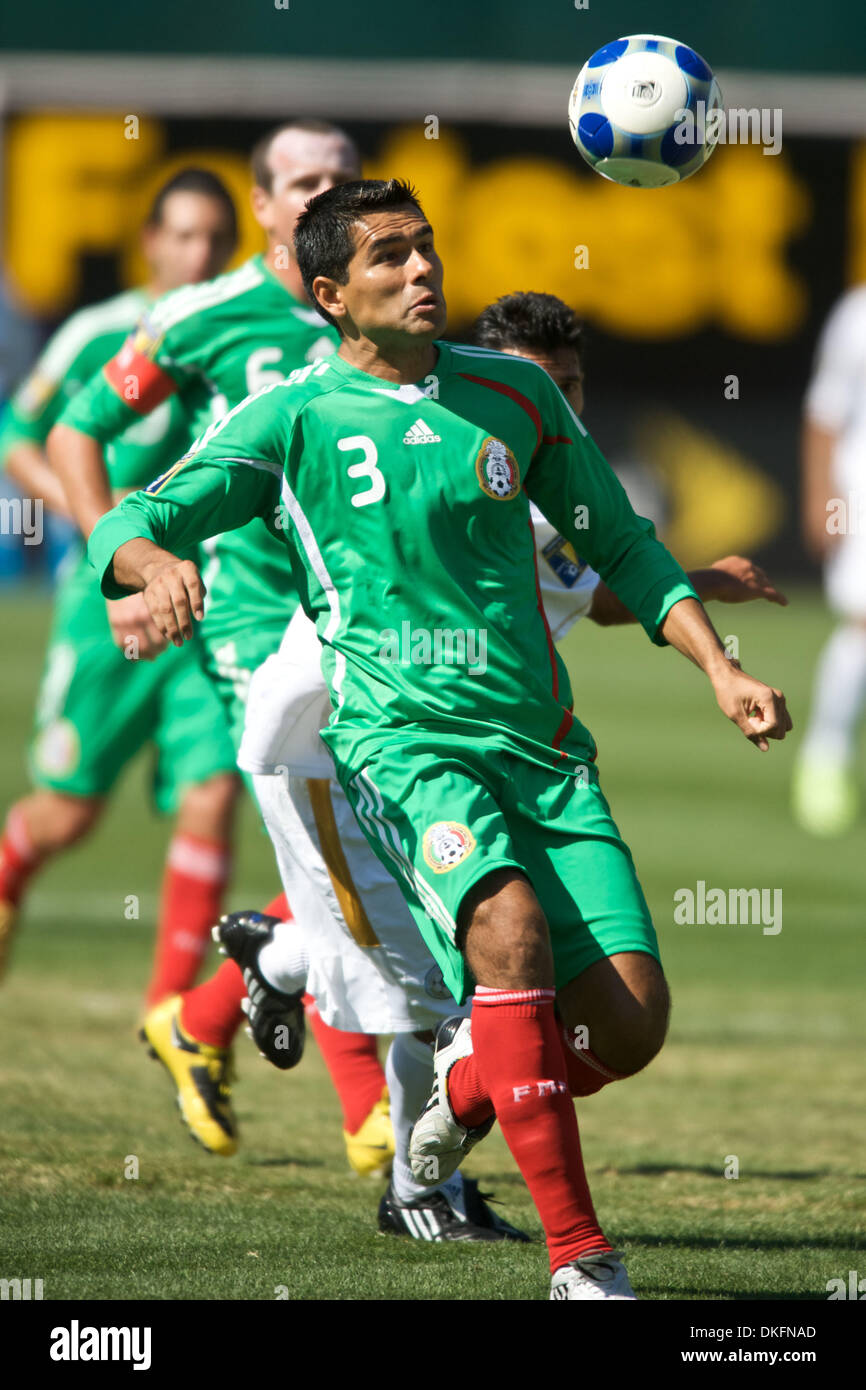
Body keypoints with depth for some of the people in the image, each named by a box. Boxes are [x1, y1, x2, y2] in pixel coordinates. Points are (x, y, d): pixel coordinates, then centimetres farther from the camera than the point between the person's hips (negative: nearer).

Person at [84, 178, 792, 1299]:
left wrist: (719, 667, 10)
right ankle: (578, 1256, -30)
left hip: (542, 745, 4)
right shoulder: (293, 418, 2)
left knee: (630, 1025, -9)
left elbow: (621, 545, 22)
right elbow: (125, 527, -5)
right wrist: (157, 563, -29)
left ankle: (465, 1081, 26)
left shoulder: (514, 393, 12)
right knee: (512, 923, -33)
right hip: (402, 737, -4)